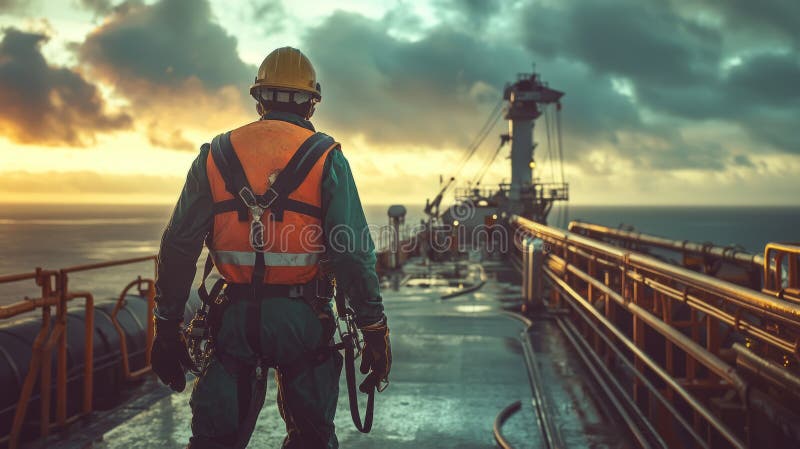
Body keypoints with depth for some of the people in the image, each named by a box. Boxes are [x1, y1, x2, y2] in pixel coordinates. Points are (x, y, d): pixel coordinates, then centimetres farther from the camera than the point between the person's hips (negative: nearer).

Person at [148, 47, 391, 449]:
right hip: (301, 317, -1)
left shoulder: (216, 154, 5)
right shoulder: (325, 158, -2)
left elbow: (178, 247, 3)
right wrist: (374, 330, -3)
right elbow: (353, 252, -9)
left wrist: (167, 326, 10)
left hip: (233, 316, 2)